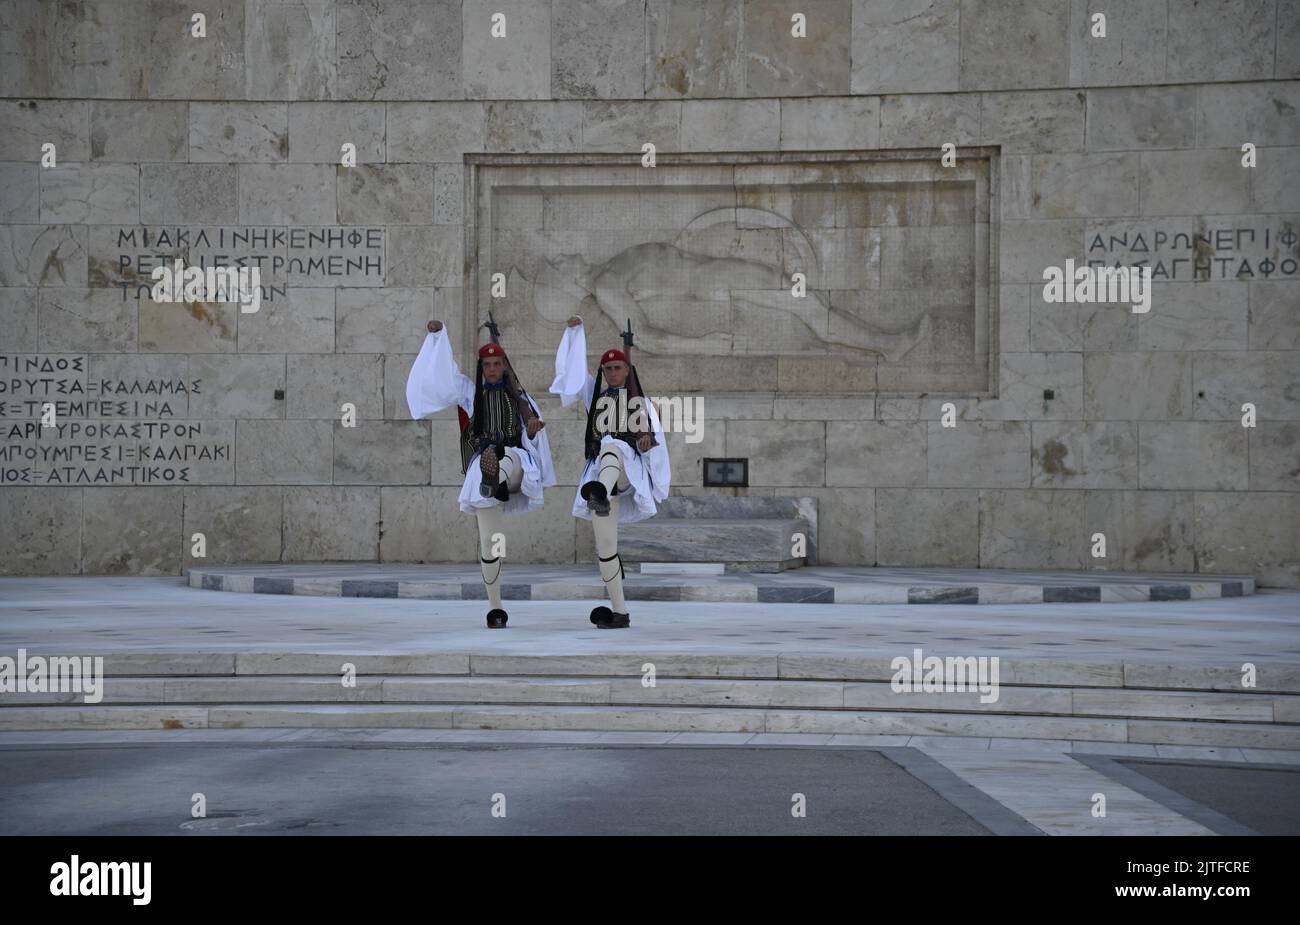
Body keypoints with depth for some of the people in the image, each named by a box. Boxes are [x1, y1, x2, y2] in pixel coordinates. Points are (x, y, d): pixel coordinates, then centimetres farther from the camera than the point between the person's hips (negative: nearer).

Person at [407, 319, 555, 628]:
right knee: (490, 539, -5)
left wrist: (533, 430, -13)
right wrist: (439, 335, -3)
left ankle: (496, 483, -75)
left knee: (508, 457, -40)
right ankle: (495, 607, 3)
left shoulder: (521, 397, 14)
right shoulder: (471, 393, 15)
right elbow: (444, 373, 4)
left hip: (517, 463, 0)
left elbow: (532, 439, 10)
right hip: (483, 462, 0)